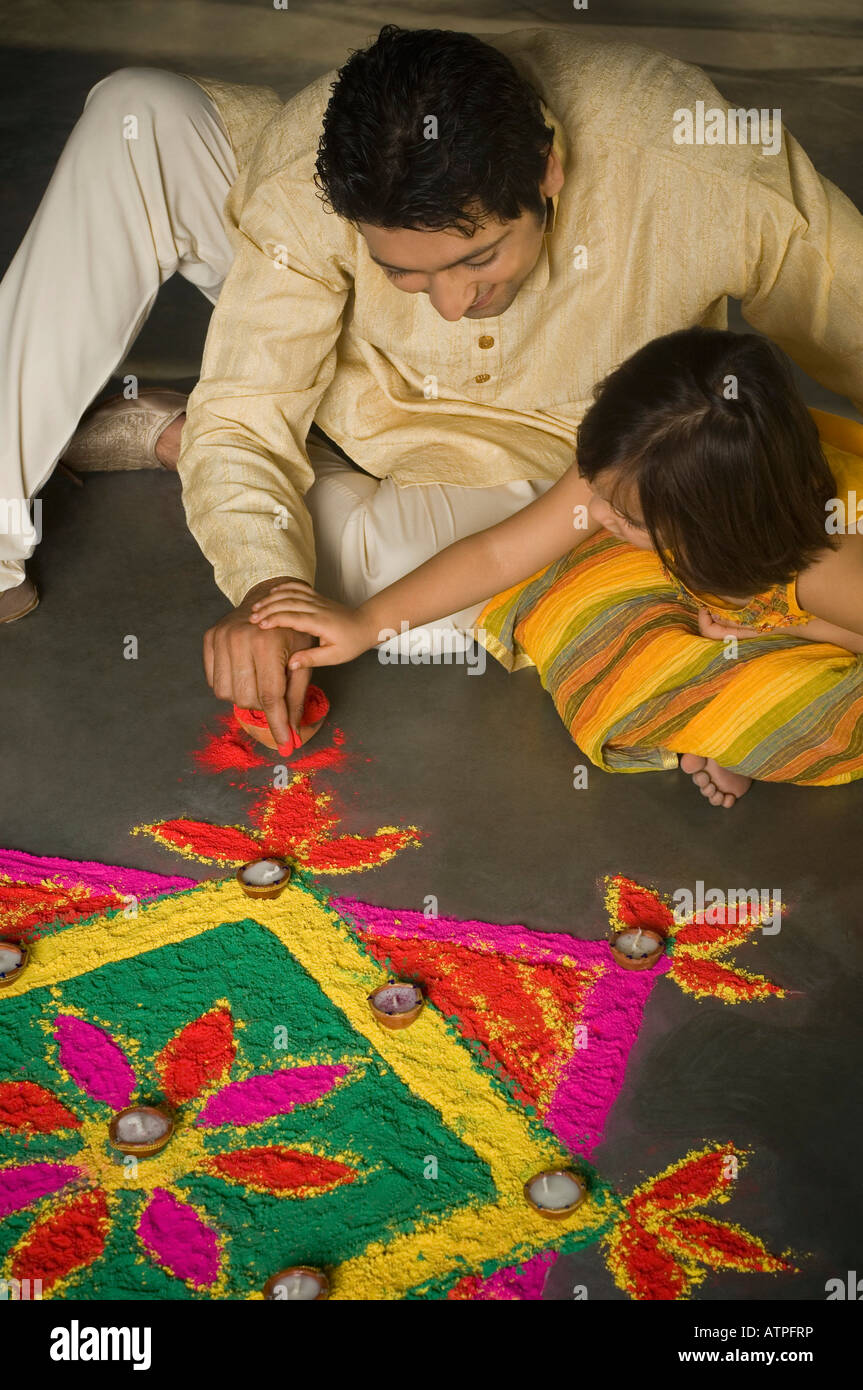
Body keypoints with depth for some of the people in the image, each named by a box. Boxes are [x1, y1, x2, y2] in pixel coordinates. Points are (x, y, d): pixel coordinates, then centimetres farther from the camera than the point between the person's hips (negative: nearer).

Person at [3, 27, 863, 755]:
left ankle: (165, 439, -6)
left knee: (426, 578, -35)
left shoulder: (700, 168, -36)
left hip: (524, 463, 0)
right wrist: (266, 588, -44)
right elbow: (245, 418, -27)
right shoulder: (308, 178, -32)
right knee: (139, 115, -19)